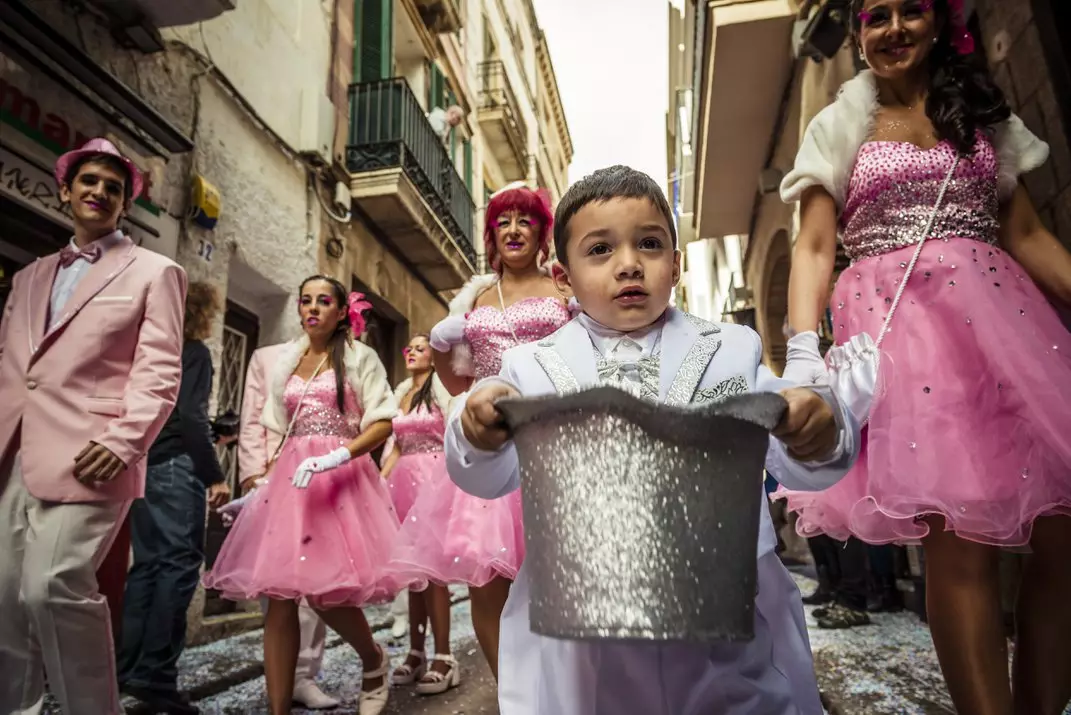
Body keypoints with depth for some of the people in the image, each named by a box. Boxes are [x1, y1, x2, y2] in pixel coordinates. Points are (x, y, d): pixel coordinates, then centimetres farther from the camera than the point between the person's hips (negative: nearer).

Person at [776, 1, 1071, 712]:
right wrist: (802, 350, -14)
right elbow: (814, 249, 1)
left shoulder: (985, 115, 22)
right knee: (959, 537, -13)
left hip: (1003, 310, 4)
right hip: (896, 320, -3)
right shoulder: (840, 127, 11)